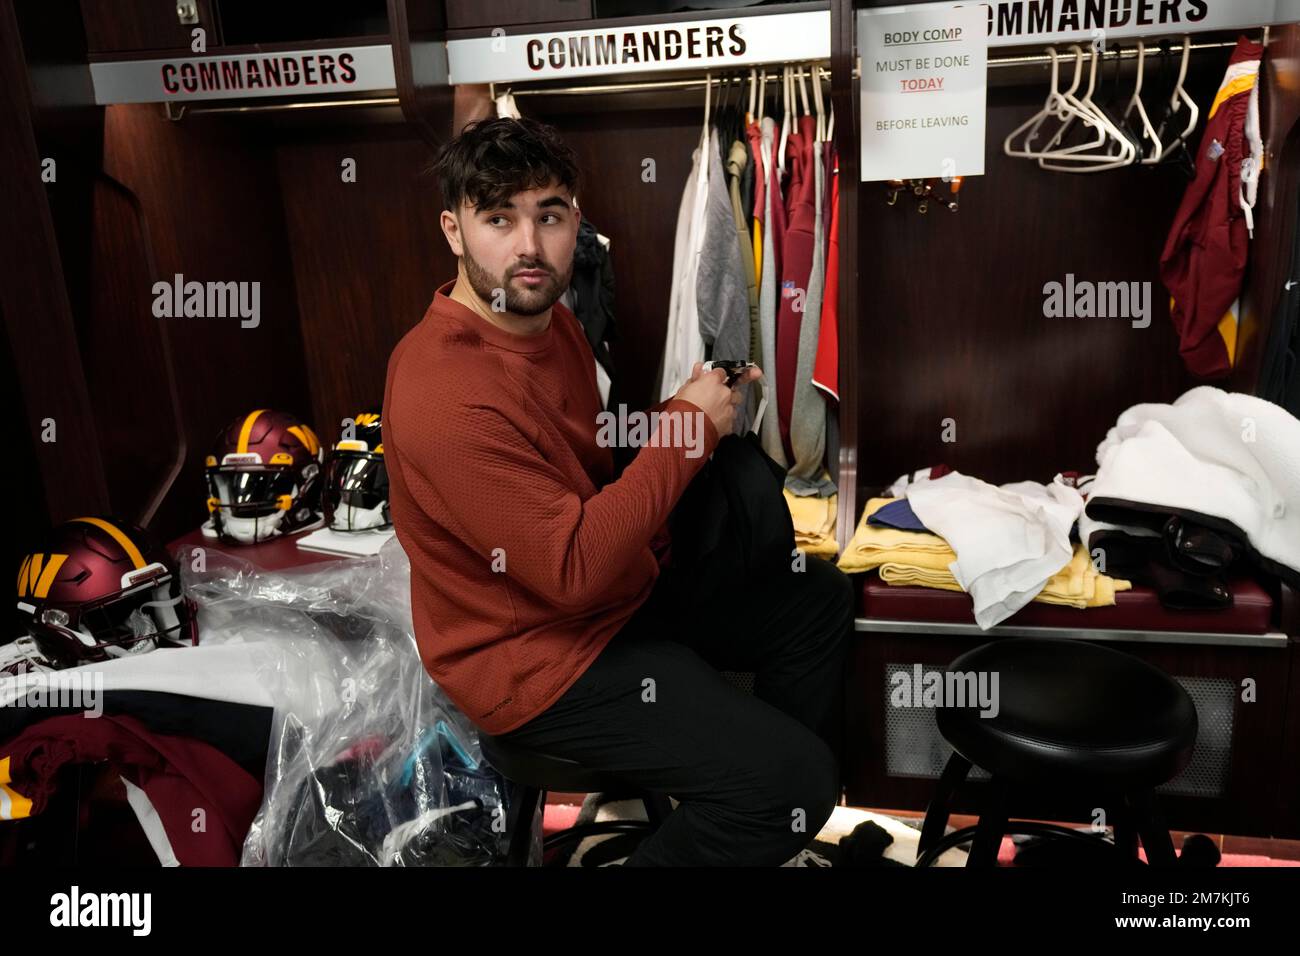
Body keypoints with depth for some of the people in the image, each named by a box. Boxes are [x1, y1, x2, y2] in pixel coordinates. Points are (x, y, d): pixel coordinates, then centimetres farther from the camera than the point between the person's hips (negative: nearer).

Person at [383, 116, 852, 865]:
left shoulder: (548, 318, 2)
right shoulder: (448, 395, -29)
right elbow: (575, 570, -30)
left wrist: (703, 405, -7)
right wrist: (687, 427, -22)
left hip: (619, 588, 10)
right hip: (540, 655, -9)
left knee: (818, 598, 16)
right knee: (792, 778, -16)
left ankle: (781, 824, 30)